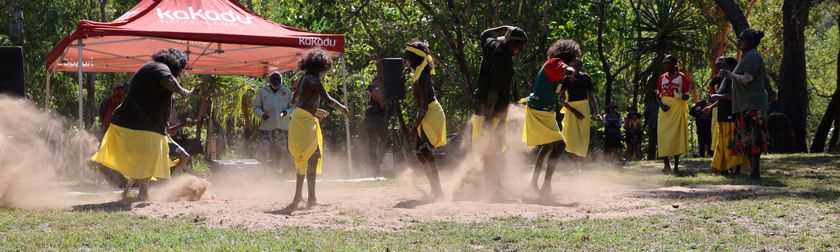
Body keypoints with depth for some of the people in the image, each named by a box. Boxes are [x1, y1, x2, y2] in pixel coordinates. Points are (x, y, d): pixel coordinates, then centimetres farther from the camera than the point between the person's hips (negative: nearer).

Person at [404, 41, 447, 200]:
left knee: (426, 153, -11)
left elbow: (424, 104, -21)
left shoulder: (421, 76, -19)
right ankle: (435, 189, 15)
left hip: (431, 114, -10)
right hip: (428, 114, 10)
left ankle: (437, 191, -9)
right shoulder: (420, 72, 11)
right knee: (420, 152, 11)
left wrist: (415, 125, -19)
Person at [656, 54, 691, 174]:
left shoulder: (682, 77, 0)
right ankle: (666, 164, 3)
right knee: (663, 137, -3)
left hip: (678, 110, -4)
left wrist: (680, 96, -24)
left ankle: (676, 165, 1)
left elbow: (686, 96, 0)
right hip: (665, 110, 4)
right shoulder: (662, 78, 13)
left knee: (677, 136, -4)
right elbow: (658, 96, 15)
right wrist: (661, 104, -7)